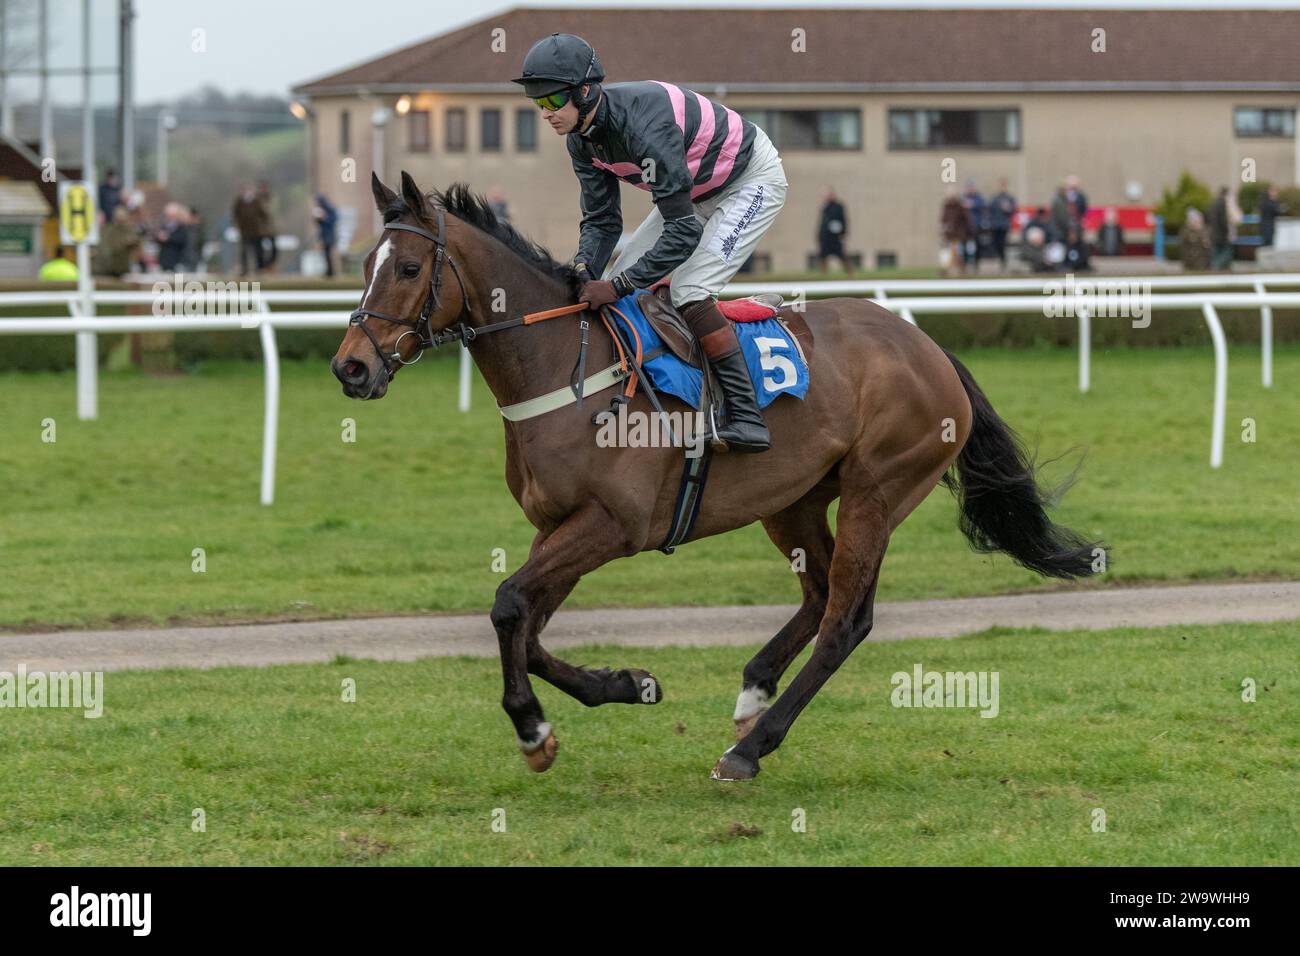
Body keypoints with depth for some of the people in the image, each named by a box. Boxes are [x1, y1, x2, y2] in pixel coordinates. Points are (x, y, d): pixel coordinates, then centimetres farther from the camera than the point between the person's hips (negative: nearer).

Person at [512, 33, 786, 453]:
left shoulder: (642, 123, -38)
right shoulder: (582, 139, -10)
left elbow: (684, 231, -37)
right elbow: (601, 220, -4)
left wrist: (618, 286, -39)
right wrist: (584, 269, -24)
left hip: (753, 181, -9)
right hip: (700, 191, 9)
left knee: (689, 288, -23)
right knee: (620, 274, 3)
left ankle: (747, 419, -23)